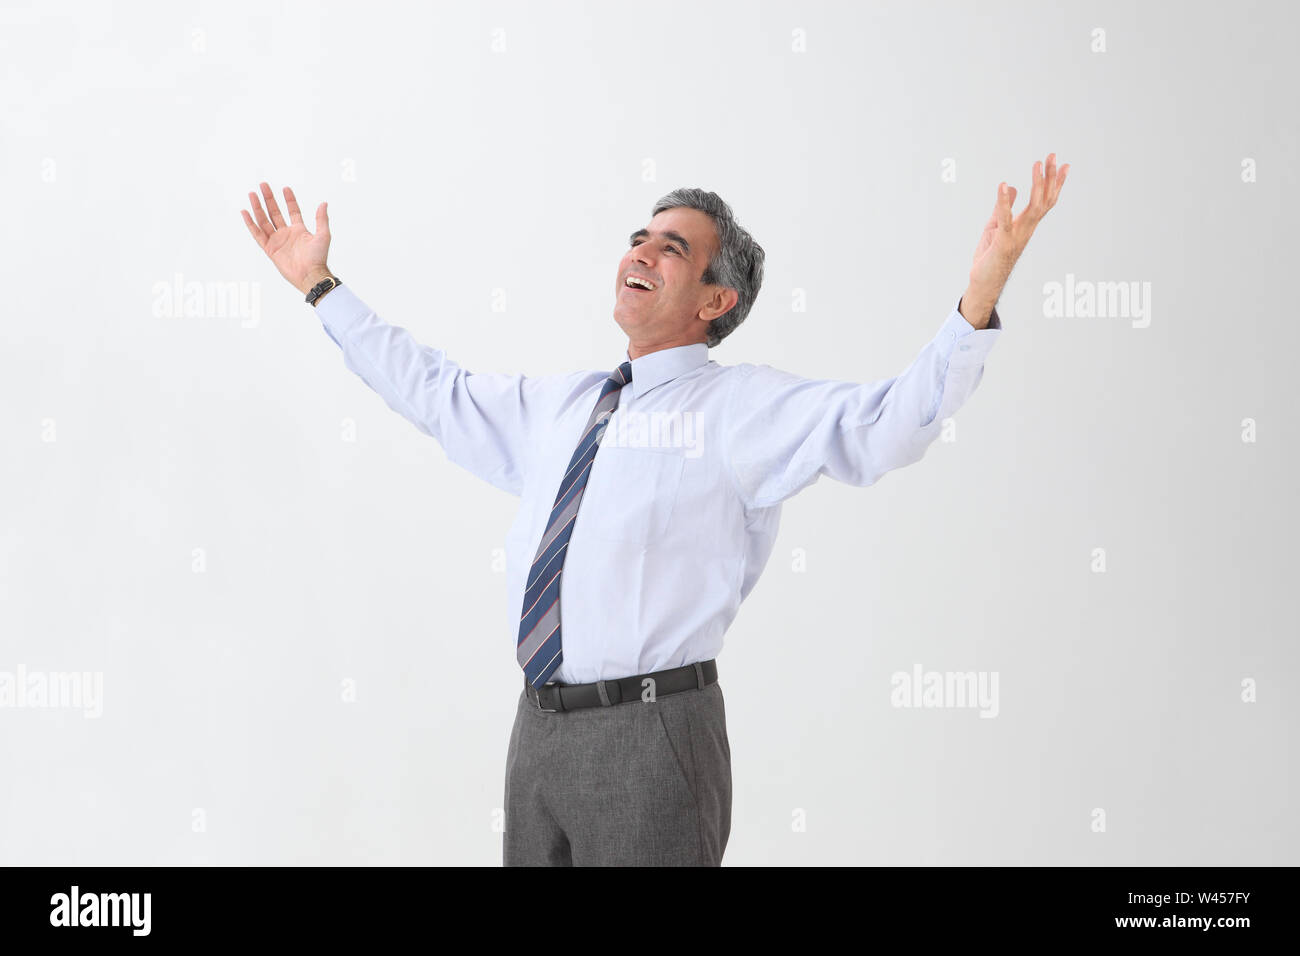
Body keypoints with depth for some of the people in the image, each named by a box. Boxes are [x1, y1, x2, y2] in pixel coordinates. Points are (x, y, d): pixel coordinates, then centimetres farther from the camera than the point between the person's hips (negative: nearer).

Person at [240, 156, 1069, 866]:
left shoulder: (741, 408, -5)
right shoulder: (552, 406, 16)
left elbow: (886, 423, -20)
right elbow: (431, 387, 30)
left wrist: (980, 298, -33)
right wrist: (319, 284, 32)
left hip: (651, 734, -7)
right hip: (541, 730, 7)